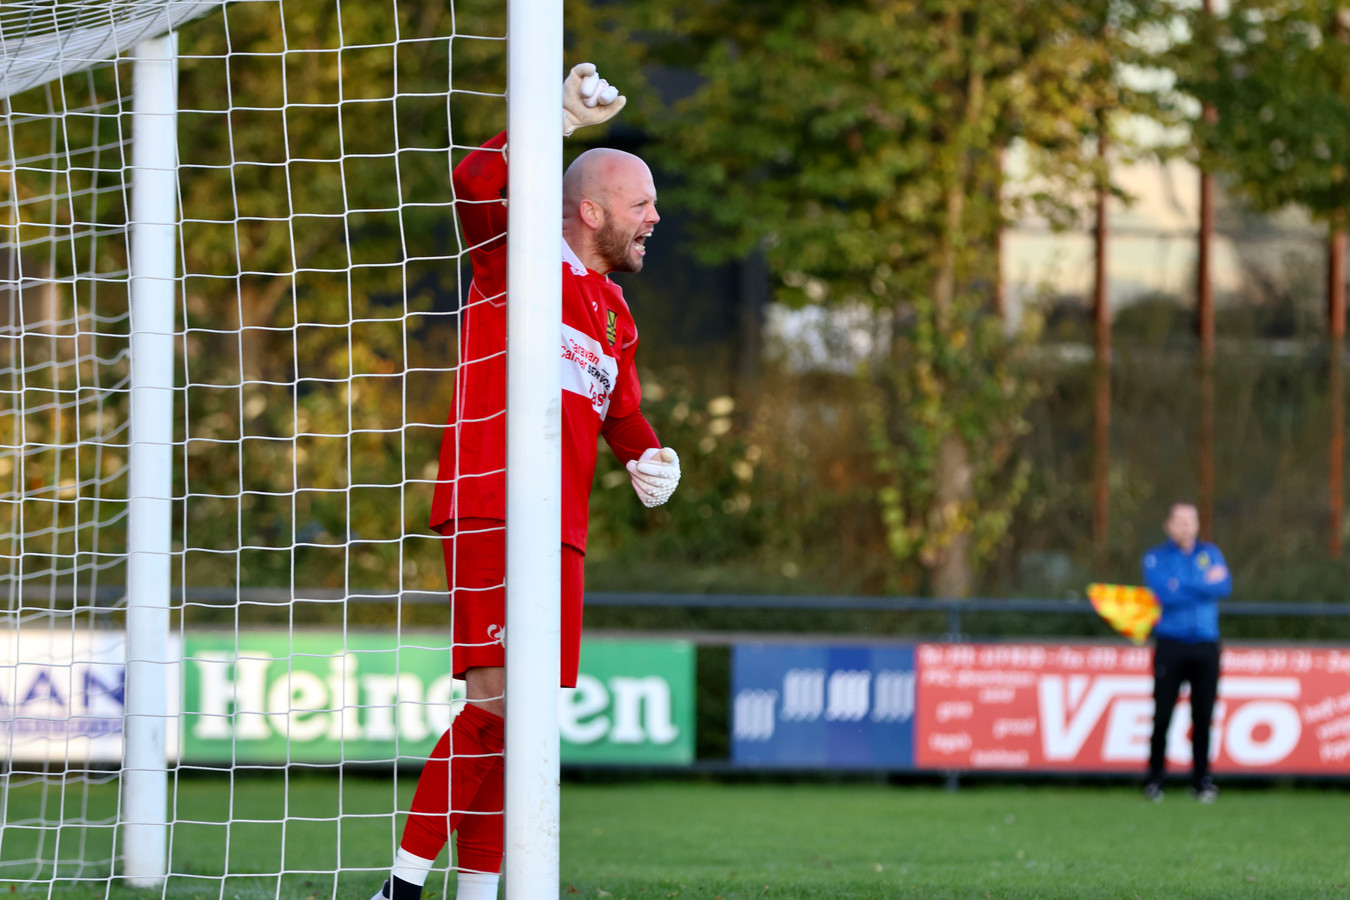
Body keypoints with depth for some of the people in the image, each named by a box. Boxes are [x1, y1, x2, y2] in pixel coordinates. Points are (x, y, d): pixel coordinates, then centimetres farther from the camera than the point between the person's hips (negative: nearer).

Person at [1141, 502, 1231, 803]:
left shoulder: (1210, 553, 13)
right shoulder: (1155, 558, 5)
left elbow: (1224, 586, -5)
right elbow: (1163, 594, -12)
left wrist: (1181, 586, -8)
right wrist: (1205, 584, -5)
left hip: (1205, 646, 2)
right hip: (1170, 645, -2)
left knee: (1203, 716, 0)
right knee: (1162, 716, -5)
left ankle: (1201, 781, 8)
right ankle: (1155, 780, 4)